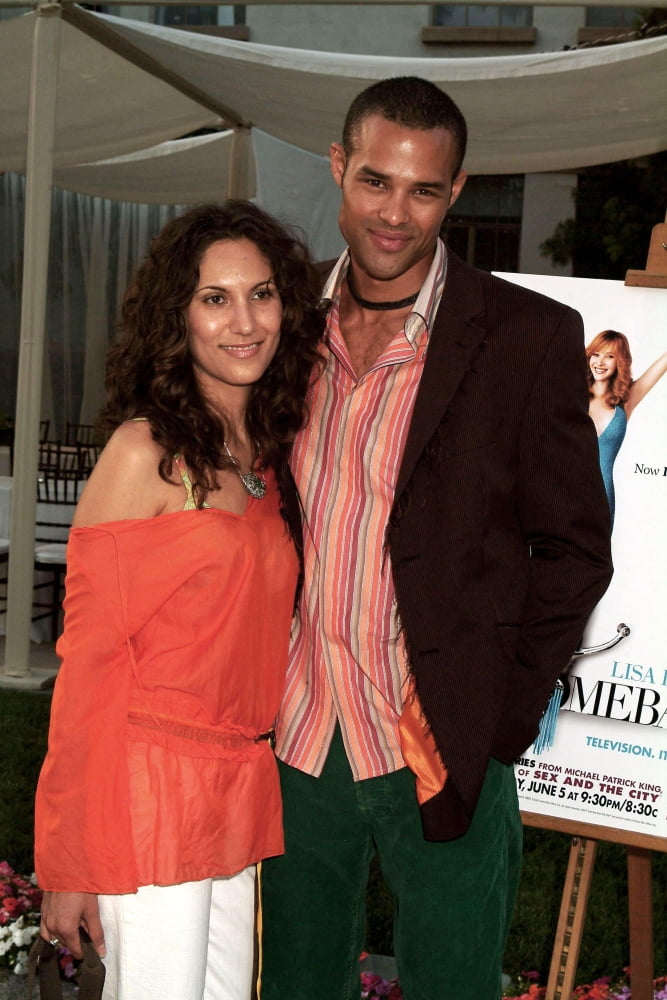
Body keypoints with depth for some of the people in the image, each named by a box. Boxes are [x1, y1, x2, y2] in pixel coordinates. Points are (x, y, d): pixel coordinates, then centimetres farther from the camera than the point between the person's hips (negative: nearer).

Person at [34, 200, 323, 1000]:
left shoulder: (266, 460, 10)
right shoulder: (145, 453, -11)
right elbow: (88, 660, -12)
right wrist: (68, 861, -11)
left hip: (239, 796, 7)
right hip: (149, 788, -7)